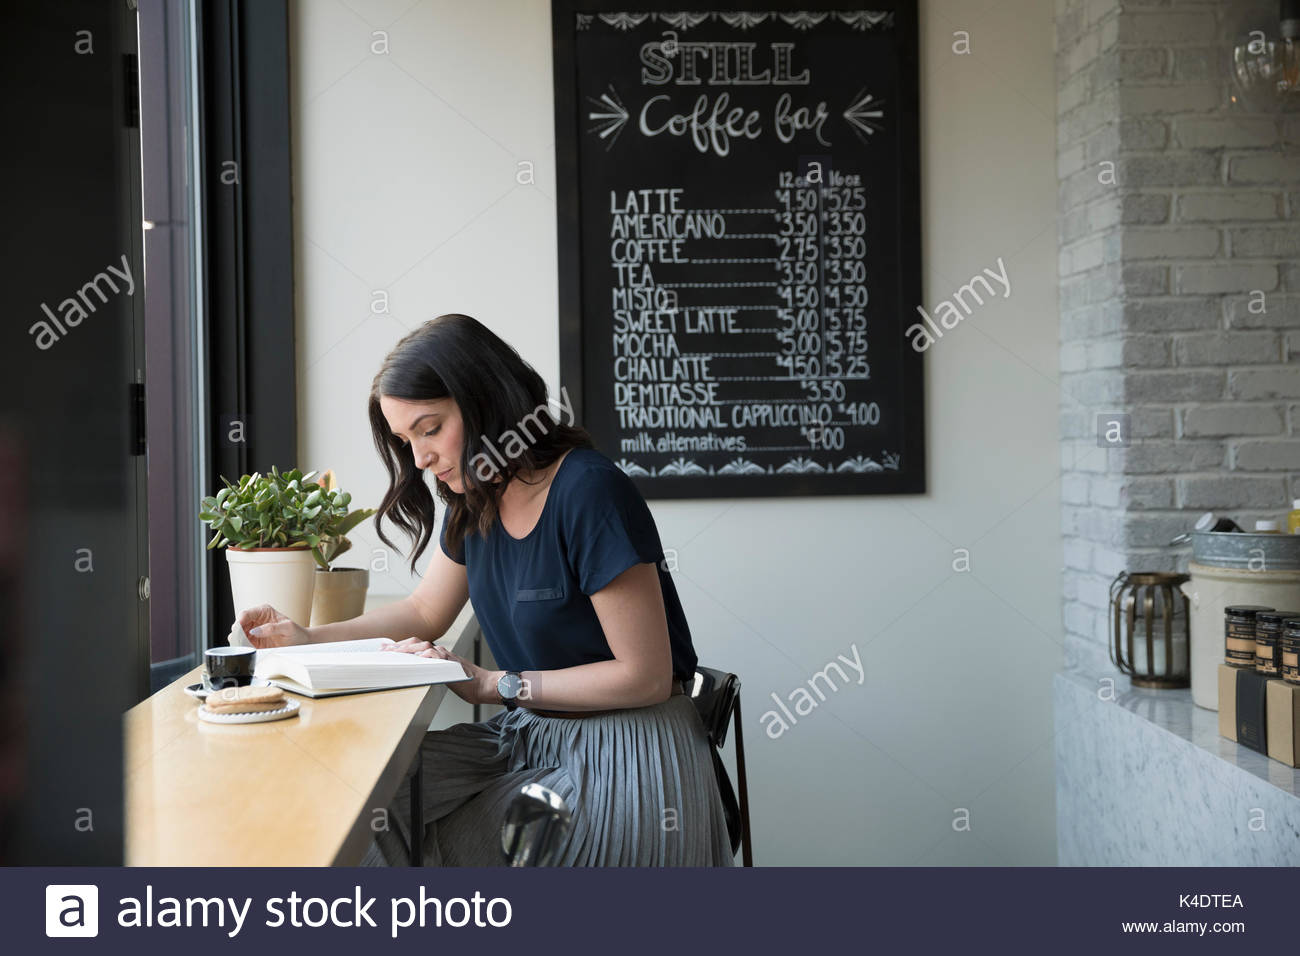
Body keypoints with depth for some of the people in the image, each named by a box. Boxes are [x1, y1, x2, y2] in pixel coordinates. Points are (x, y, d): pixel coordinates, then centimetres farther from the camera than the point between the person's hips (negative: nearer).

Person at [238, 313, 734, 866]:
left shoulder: (589, 493, -21)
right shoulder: (476, 500, 5)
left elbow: (645, 676, -19)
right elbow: (426, 612, 22)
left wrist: (494, 685, -17)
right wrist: (308, 638, 7)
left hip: (624, 754, -7)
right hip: (529, 737, 8)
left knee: (437, 845, -19)